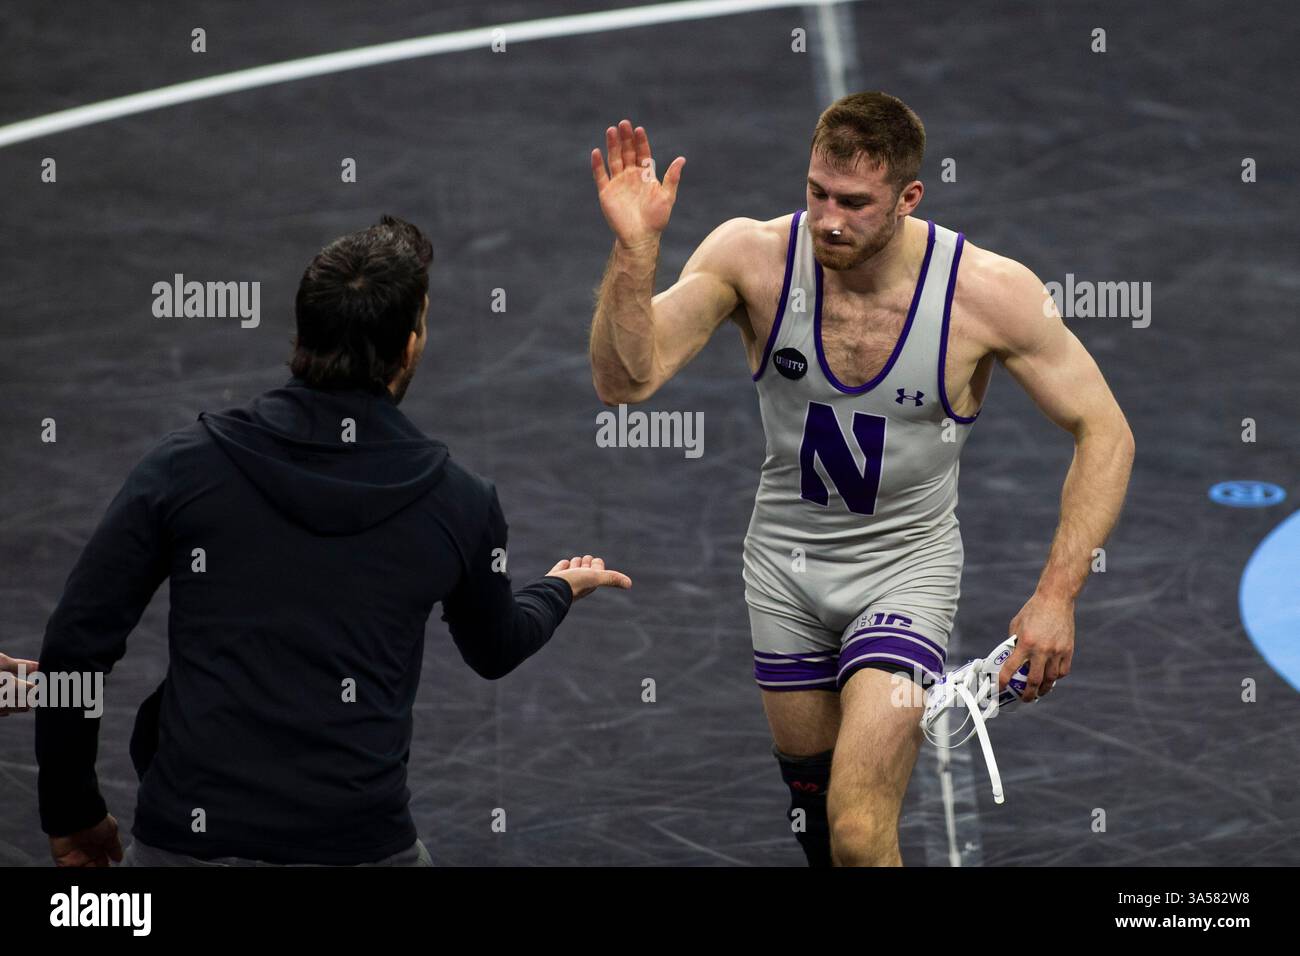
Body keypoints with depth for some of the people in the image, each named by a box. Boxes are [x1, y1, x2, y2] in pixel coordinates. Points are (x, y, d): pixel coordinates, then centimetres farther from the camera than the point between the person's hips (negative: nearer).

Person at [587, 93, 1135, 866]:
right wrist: (635, 247, -39)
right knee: (811, 803, 20)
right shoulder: (754, 257, -19)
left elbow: (1104, 432, -13)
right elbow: (625, 381, -23)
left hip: (907, 563, -3)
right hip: (785, 560, 3)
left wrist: (1057, 595, -22)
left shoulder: (988, 292, -22)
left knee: (859, 831, -19)